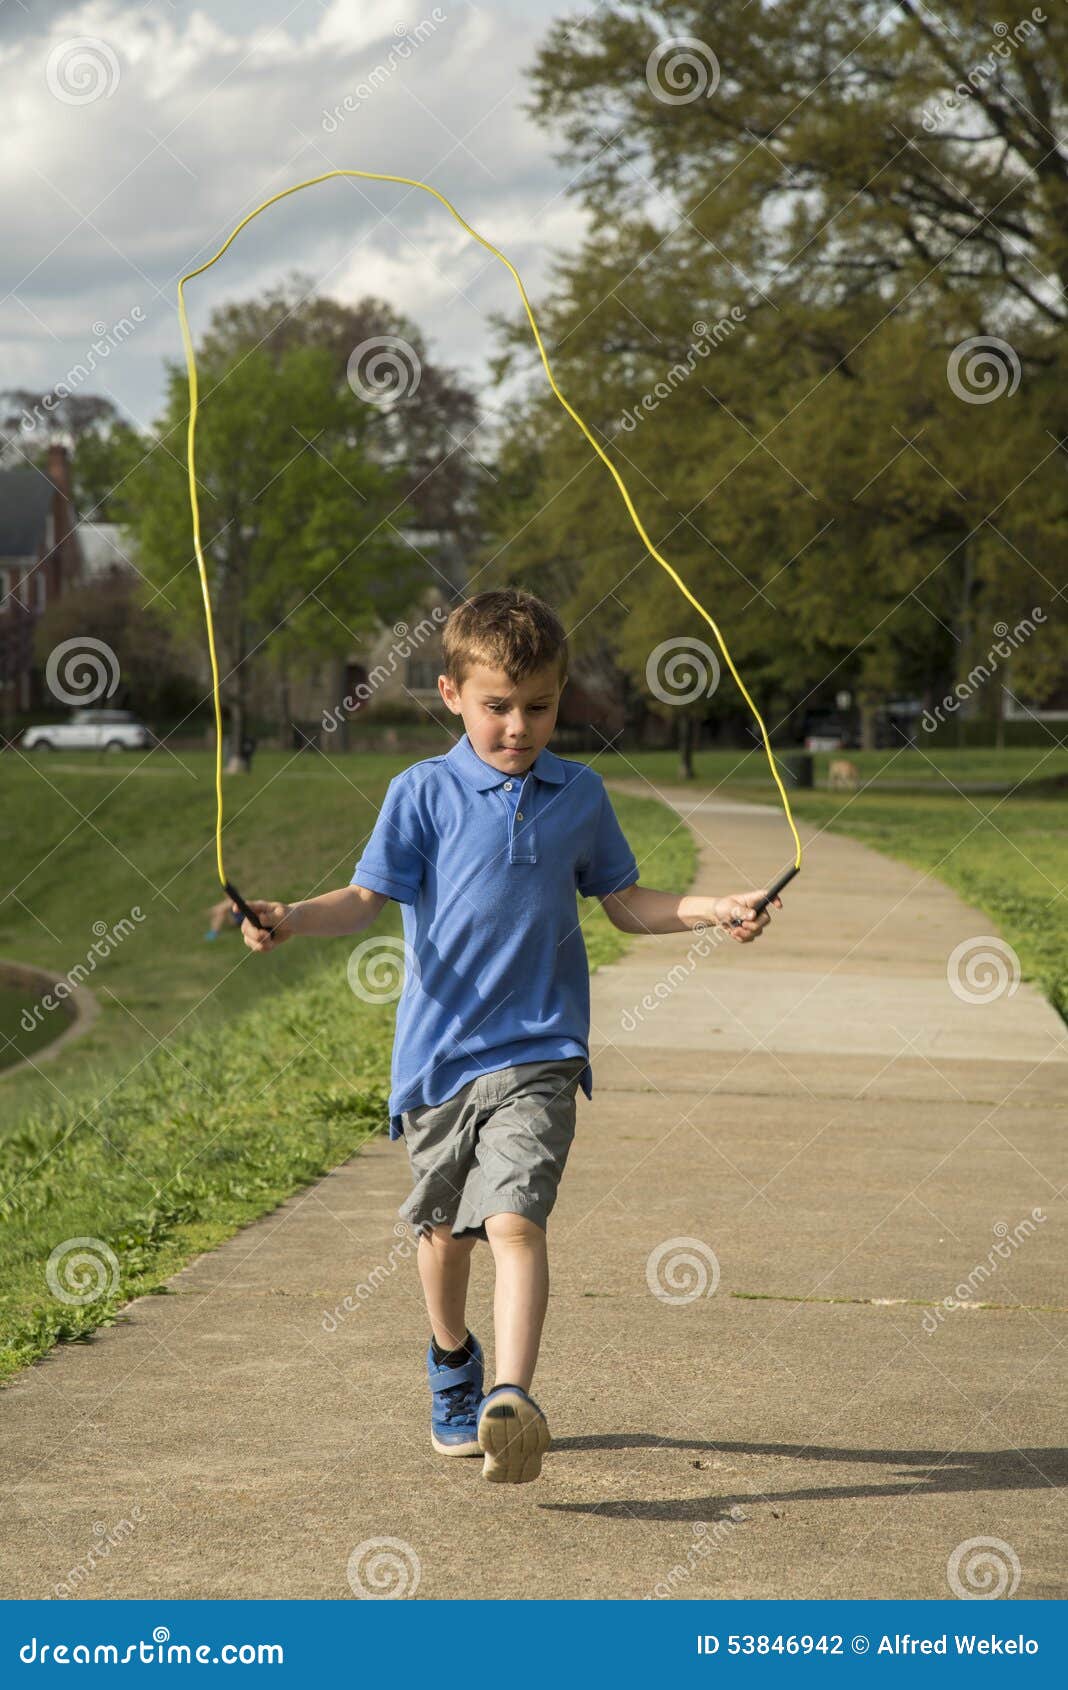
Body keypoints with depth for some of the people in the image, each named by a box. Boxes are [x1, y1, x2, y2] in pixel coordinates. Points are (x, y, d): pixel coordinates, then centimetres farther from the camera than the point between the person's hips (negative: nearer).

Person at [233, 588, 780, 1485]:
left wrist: (711, 910, 3)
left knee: (515, 1218, -20)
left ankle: (513, 1400, -30)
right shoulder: (424, 793, -2)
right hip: (438, 1049, 1)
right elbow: (369, 896, -7)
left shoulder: (580, 795, 7)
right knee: (445, 1227, 17)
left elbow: (625, 902, 17)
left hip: (537, 1050, -1)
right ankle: (453, 1360, 44)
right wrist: (293, 918, -25)